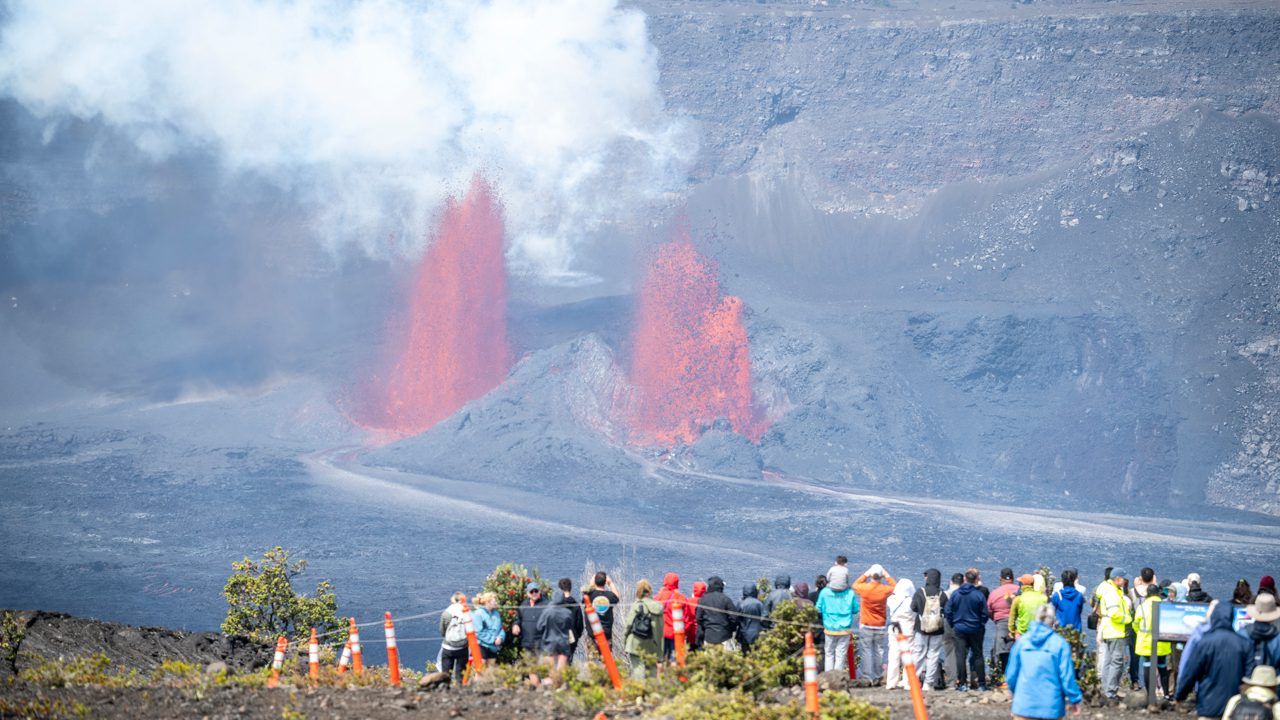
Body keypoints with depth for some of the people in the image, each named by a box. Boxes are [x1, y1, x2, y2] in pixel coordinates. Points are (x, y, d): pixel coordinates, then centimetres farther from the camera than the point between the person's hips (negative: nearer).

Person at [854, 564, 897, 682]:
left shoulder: (864, 588, -14)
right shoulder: (885, 590, -10)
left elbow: (855, 585, 10)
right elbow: (895, 587, 12)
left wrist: (865, 575, 13)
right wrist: (887, 576, 14)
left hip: (866, 625, -2)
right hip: (880, 626, 2)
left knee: (866, 651, 1)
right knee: (879, 651, 12)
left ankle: (868, 677, -2)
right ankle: (878, 676, 17)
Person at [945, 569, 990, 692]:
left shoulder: (955, 594, -3)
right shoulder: (979, 595, -9)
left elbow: (948, 612, 0)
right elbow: (984, 613, -5)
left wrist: (953, 624, 13)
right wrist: (982, 625, 11)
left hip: (959, 630, 1)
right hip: (975, 630, -1)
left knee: (960, 656, 3)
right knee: (978, 655, 7)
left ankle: (962, 684, 0)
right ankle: (981, 684, 7)